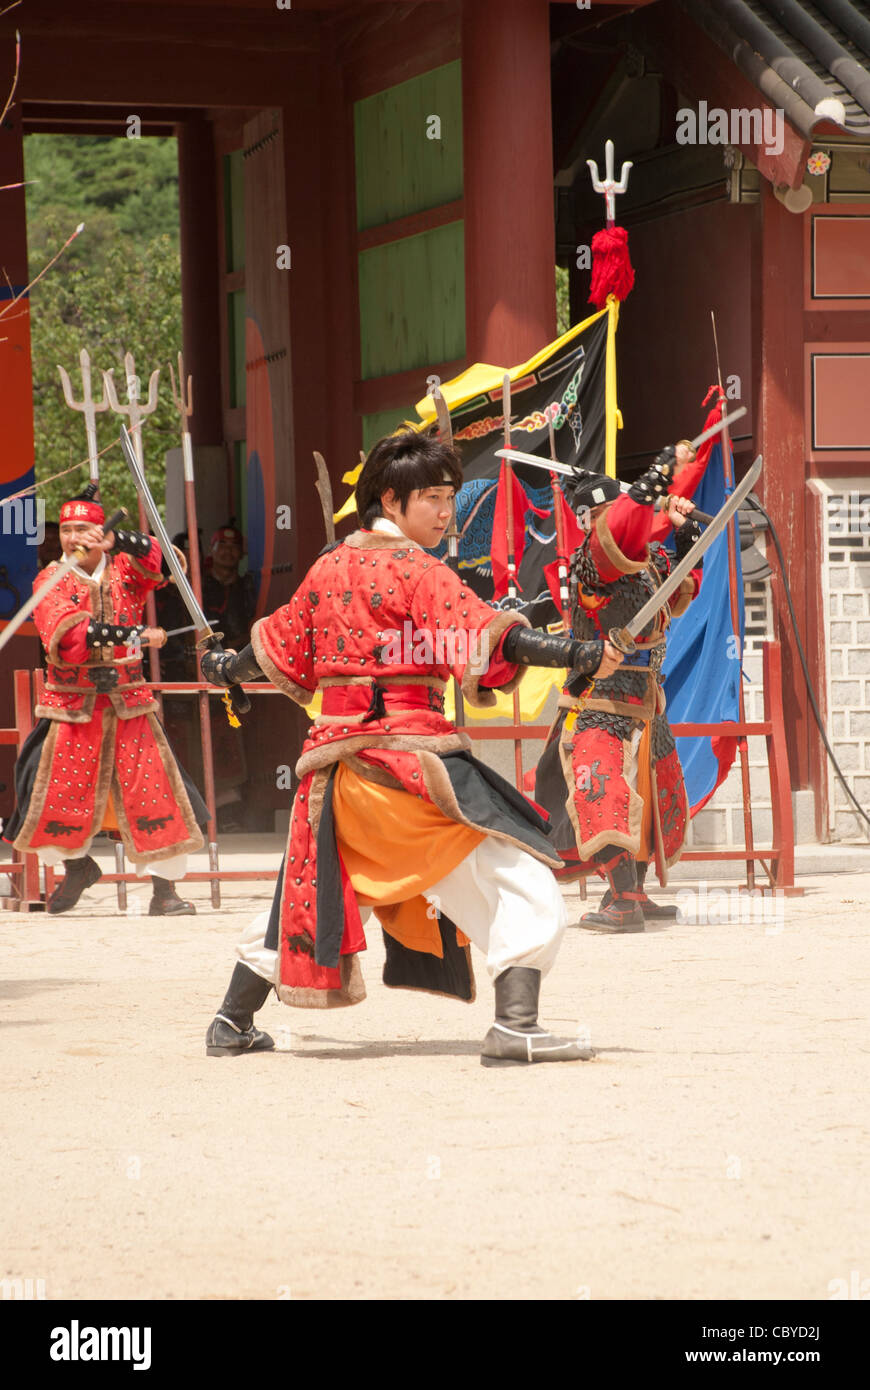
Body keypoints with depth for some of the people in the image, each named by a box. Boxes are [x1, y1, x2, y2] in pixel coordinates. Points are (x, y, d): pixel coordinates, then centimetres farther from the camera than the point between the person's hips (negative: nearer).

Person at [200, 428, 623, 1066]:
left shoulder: (327, 567, 12)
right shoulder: (420, 571, -8)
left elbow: (283, 647, 24)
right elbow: (487, 636, -21)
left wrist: (224, 667, 44)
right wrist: (582, 654, -27)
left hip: (334, 751, 7)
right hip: (410, 753, -7)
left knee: (309, 884, 23)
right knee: (514, 877, -7)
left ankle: (233, 1022, 30)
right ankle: (516, 1025, -21)